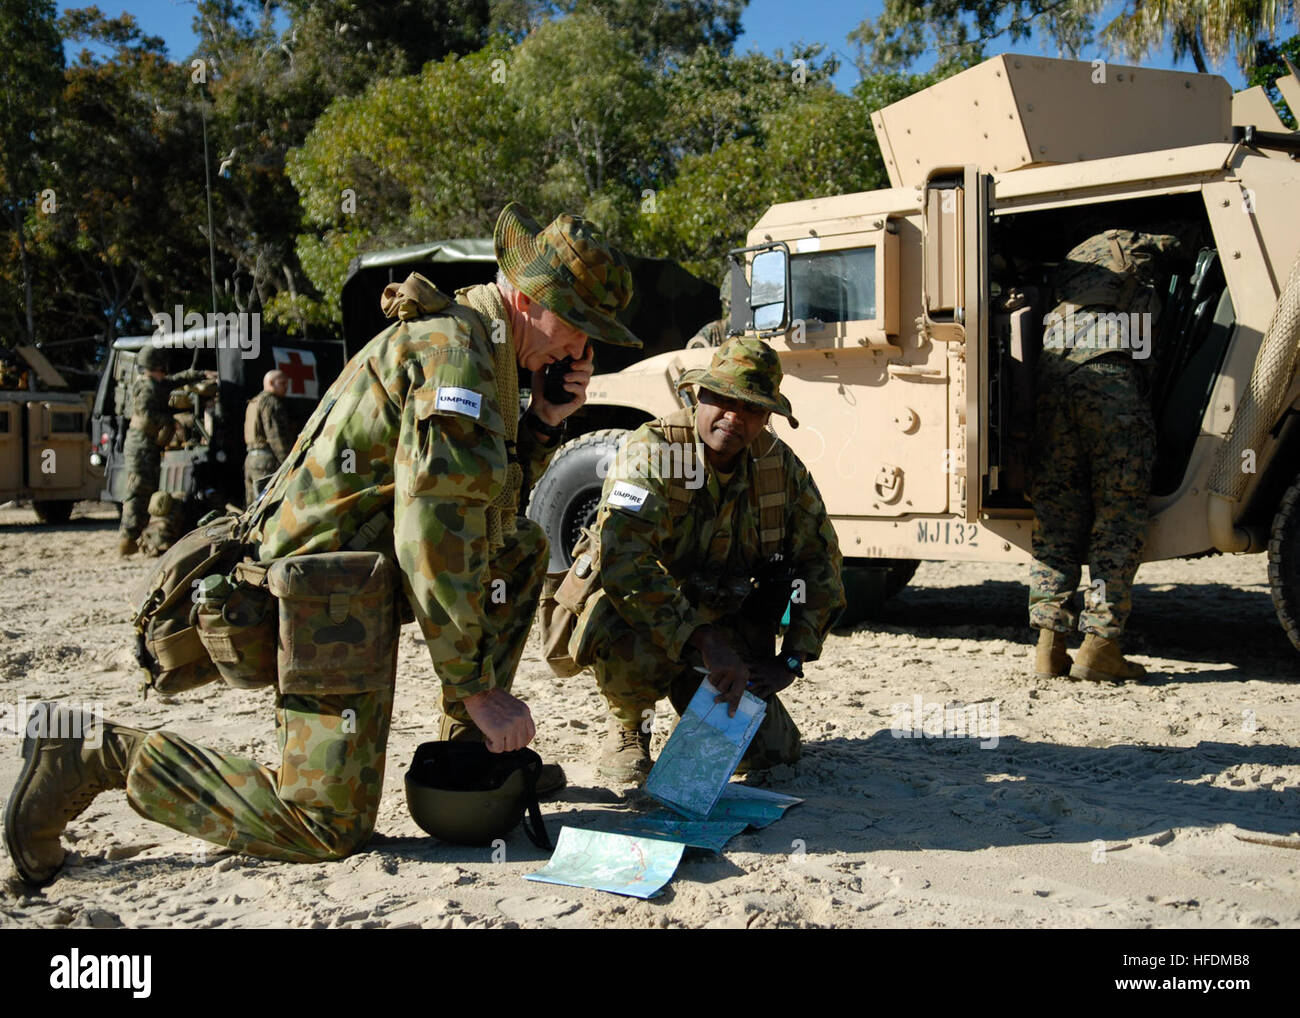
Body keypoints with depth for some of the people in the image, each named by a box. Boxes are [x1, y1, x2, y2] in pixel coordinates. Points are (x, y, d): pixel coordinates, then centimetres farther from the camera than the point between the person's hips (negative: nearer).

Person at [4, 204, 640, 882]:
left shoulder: (481, 343, 14)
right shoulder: (454, 348, -18)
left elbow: (491, 492, 23)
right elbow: (435, 534, -24)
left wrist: (546, 418, 5)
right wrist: (475, 689, -18)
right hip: (331, 597, -10)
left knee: (524, 546, 18)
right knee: (331, 828, -11)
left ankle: (473, 749, 17)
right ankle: (101, 755, -6)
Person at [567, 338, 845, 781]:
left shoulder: (781, 465, -7)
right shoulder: (651, 451, -23)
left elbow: (820, 558, 4)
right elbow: (622, 560, -37)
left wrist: (792, 660, -5)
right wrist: (705, 643, -42)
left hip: (725, 617, 5)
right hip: (636, 609, -4)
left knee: (770, 750, -9)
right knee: (632, 649, -39)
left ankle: (690, 691, 24)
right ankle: (628, 725, -3)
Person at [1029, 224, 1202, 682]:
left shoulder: (1072, 262, 35)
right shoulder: (1137, 248, 21)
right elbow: (1186, 236, 35)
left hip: (1051, 373, 5)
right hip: (1110, 375, -5)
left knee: (1055, 513, 6)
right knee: (1119, 513, -1)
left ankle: (1050, 644, -1)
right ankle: (1099, 645, -7)